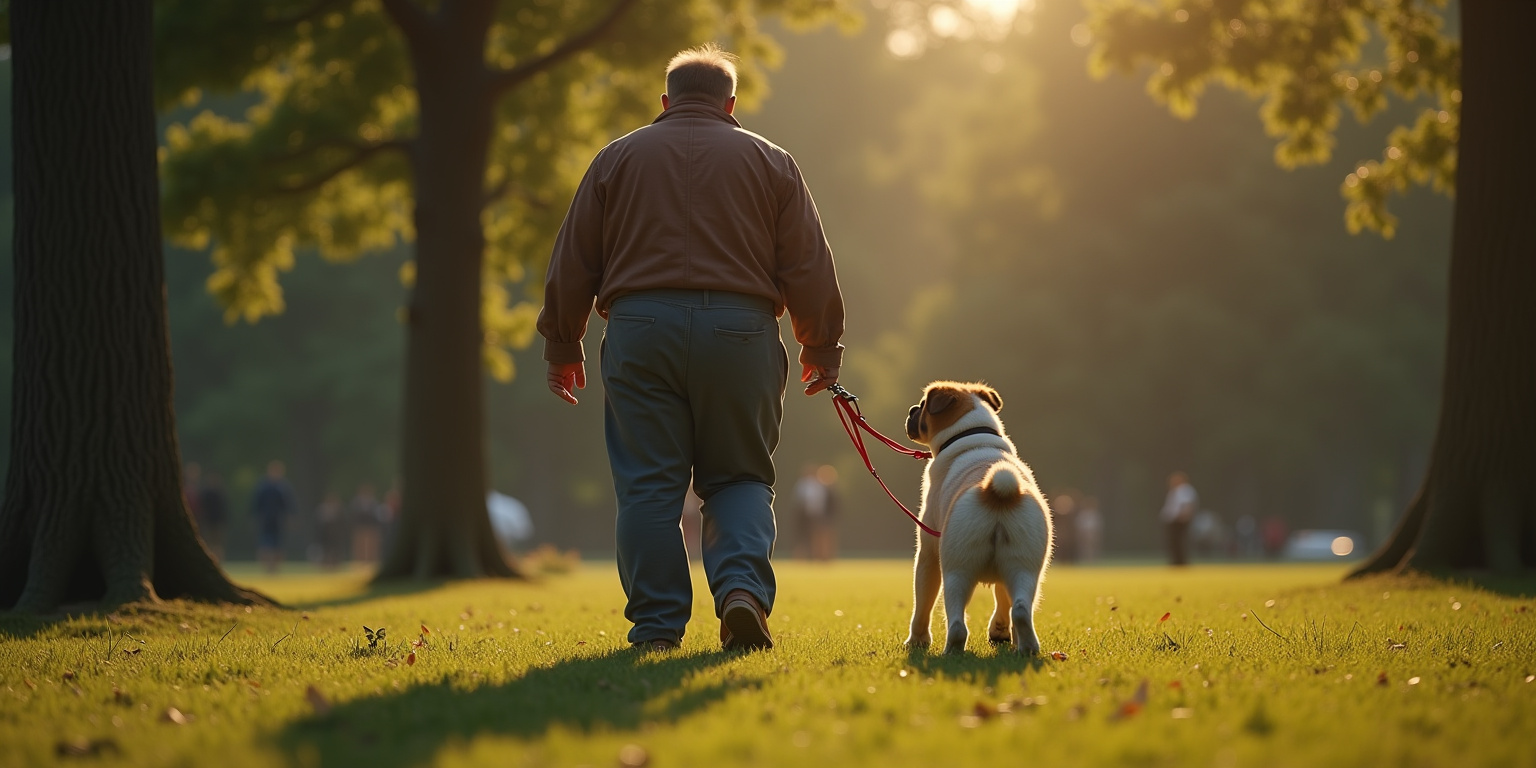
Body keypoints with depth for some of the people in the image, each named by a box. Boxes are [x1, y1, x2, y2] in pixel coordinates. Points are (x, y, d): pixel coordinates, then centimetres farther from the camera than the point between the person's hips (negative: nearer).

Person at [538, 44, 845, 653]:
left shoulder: (619, 158, 13)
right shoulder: (769, 162, 12)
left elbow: (573, 262, 11)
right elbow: (809, 266, 10)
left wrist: (562, 346, 19)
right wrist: (821, 348, 20)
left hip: (641, 328, 0)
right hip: (739, 328, 0)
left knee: (649, 484, 2)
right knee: (739, 477, 9)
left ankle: (656, 626, 0)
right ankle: (743, 589, -14)